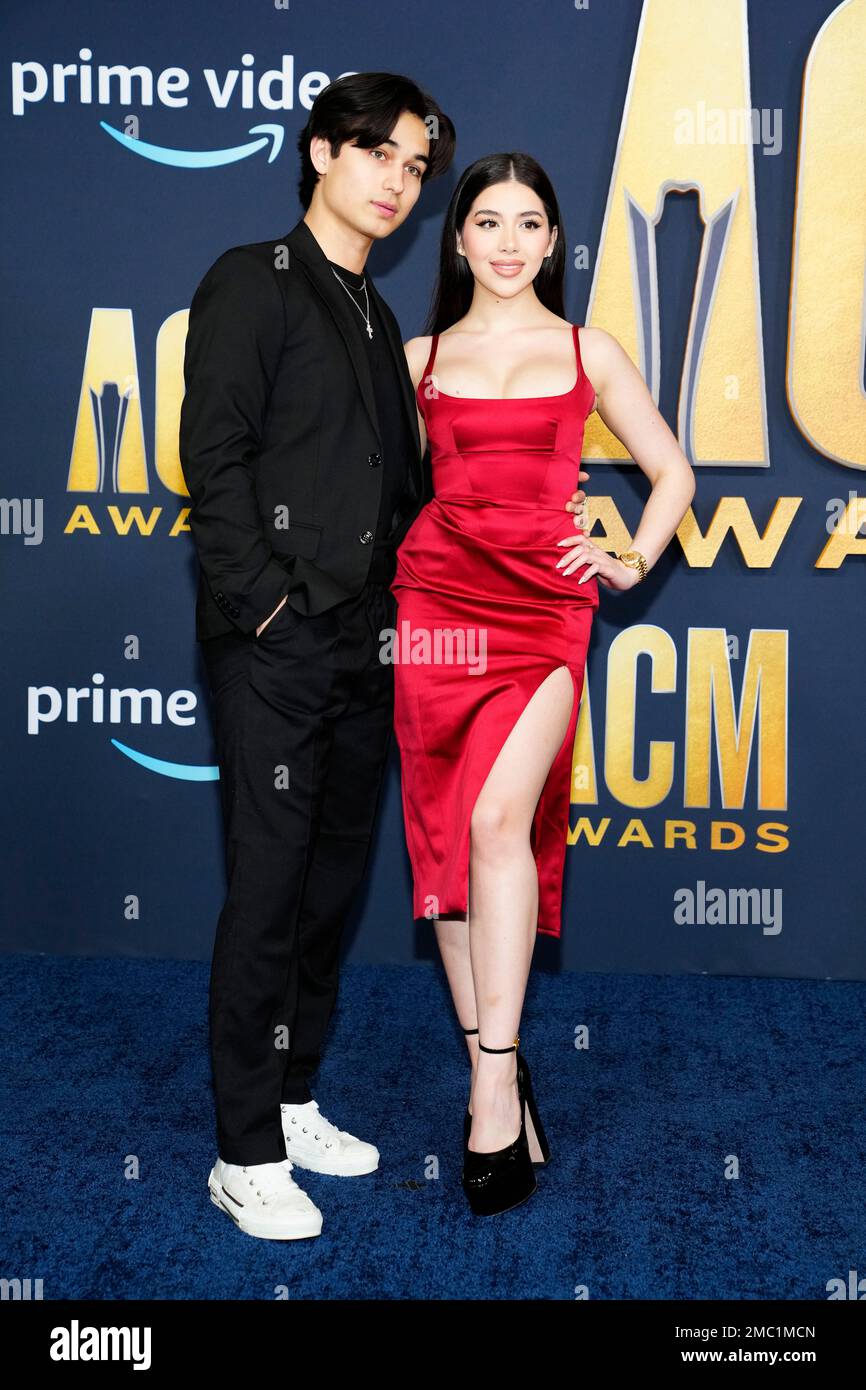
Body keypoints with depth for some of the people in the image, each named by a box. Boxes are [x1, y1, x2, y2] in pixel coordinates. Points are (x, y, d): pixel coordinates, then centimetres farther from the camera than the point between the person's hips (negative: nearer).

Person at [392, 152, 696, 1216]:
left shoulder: (588, 353, 12)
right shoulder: (420, 357, 14)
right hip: (436, 598, 2)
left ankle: (497, 1078, -18)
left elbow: (671, 471, 19)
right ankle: (495, 1079, 10)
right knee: (444, 834, -1)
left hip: (545, 605, -2)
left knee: (498, 816, -23)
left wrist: (634, 561, 7)